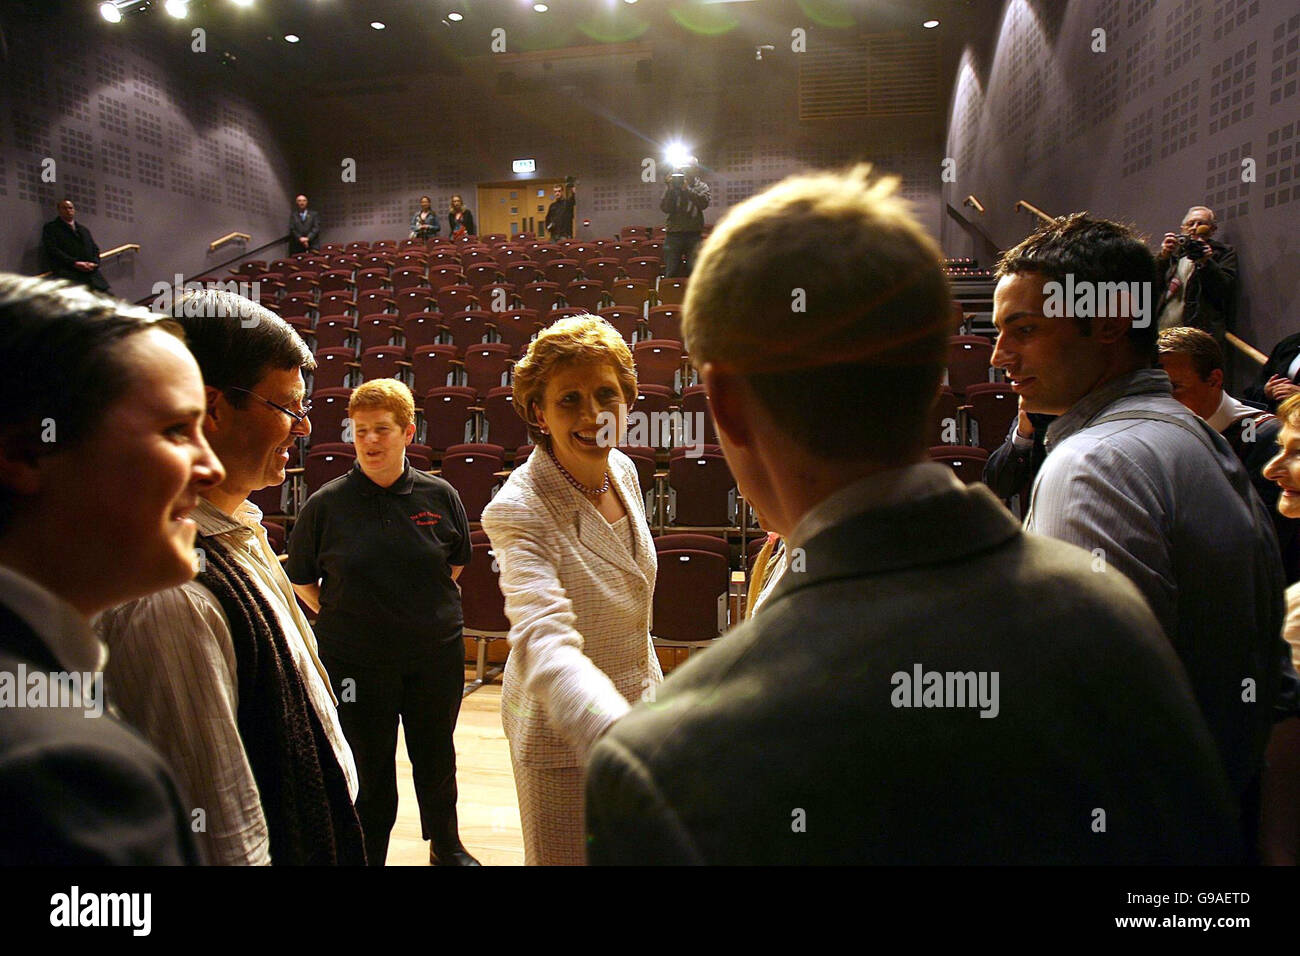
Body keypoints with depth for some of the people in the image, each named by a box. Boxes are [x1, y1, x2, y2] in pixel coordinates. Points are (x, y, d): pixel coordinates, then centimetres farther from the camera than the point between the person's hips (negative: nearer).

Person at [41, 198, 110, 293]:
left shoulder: (84, 229, 30)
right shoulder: (50, 227, 14)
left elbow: (95, 249, 23)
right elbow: (52, 250, 0)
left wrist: (94, 263, -1)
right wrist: (74, 263, -13)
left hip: (91, 272, 5)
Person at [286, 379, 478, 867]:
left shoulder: (439, 496, -5)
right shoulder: (326, 504, -9)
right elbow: (302, 579, 4)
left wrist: (426, 606, 8)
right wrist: (342, 617, 0)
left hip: (435, 654, 2)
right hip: (355, 660, -2)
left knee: (435, 757, 19)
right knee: (370, 771, 10)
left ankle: (445, 845, 44)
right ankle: (368, 854, 33)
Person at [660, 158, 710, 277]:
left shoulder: (701, 186, 8)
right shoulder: (673, 186, 8)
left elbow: (703, 203, -12)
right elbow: (665, 208, -1)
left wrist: (687, 189, -17)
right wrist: (670, 190, -11)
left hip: (693, 233, 0)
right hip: (673, 233, 0)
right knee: (671, 271, 1)